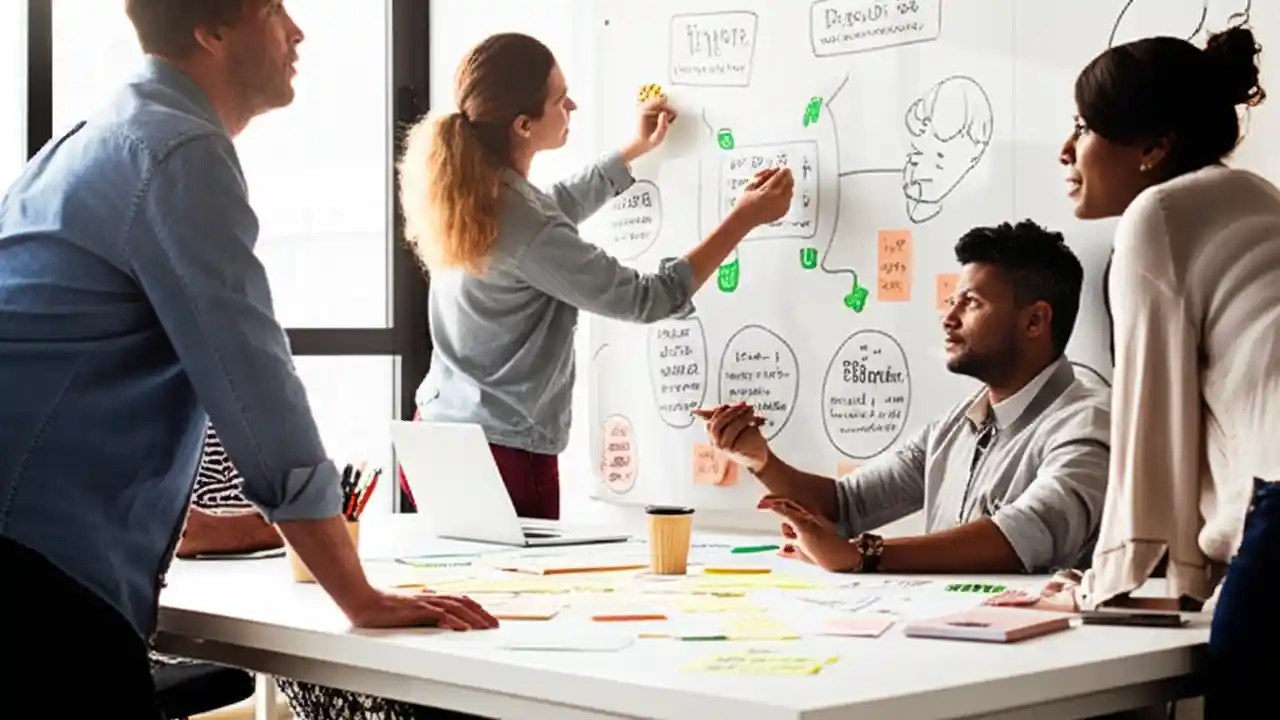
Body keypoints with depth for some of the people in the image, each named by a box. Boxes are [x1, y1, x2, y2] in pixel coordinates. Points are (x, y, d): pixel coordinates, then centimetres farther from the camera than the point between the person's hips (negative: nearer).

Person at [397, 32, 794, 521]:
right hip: (502, 455, -9)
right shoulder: (525, 230, -24)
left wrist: (637, 149, 34)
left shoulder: (468, 193, 3)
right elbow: (647, 300, -17)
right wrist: (744, 219, -10)